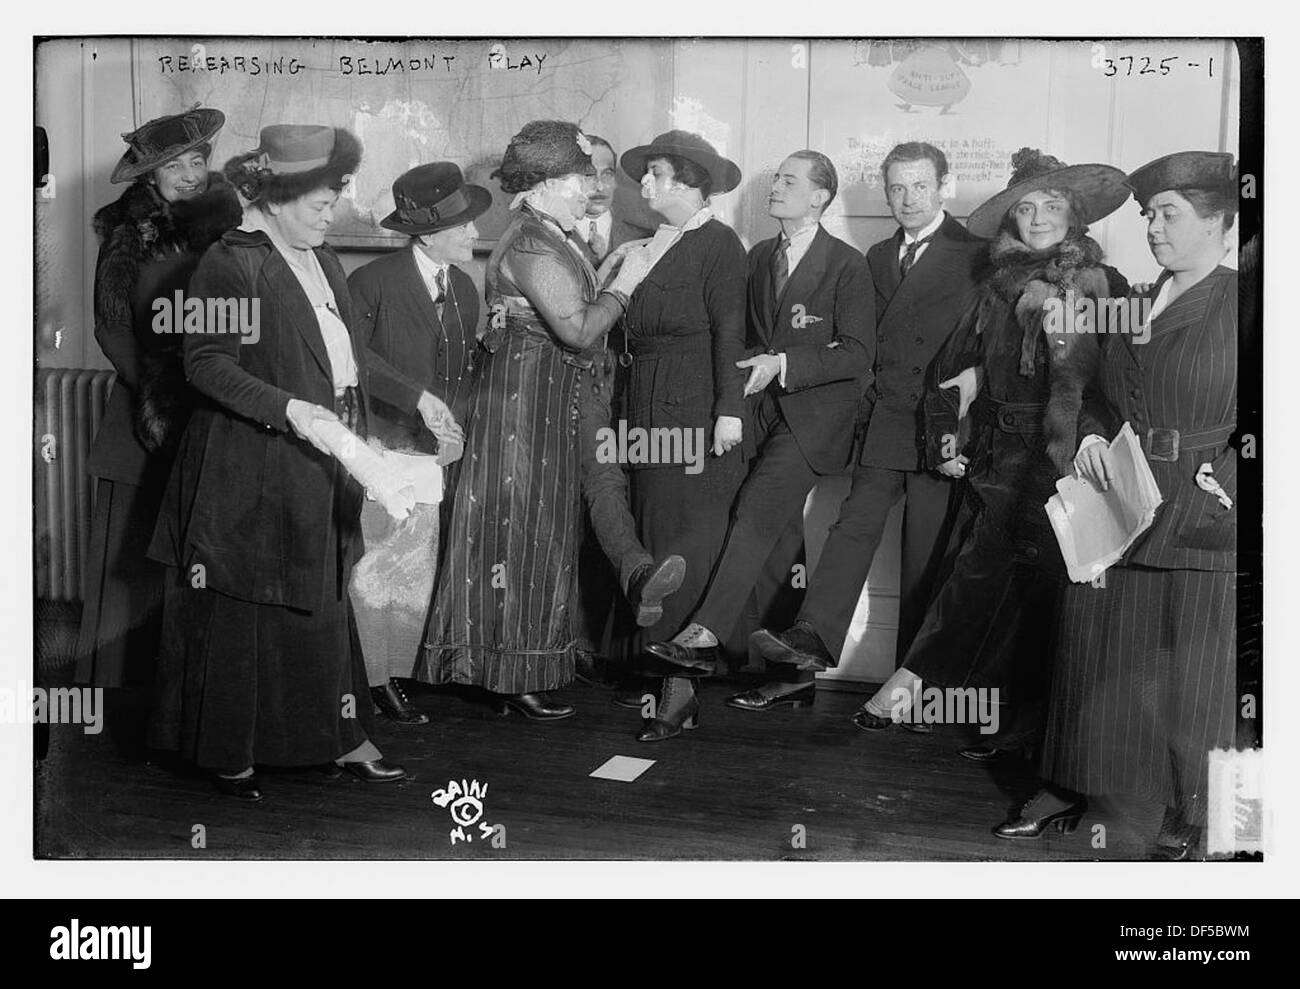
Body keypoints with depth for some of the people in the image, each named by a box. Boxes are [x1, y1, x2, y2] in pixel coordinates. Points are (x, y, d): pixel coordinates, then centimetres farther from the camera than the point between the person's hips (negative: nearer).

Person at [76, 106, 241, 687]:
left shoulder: (231, 231, 4)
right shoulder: (125, 235, 6)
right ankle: (114, 675, 12)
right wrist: (155, 389, -7)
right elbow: (109, 325, 4)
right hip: (144, 417, 1)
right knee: (129, 556, 2)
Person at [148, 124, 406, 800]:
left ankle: (340, 740, 19)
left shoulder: (322, 260, 15)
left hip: (322, 466, 8)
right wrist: (289, 409, -25)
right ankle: (227, 754, 15)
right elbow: (207, 364, -17)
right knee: (239, 611, 3)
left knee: (324, 604, 11)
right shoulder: (228, 263, -11)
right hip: (250, 471, -7)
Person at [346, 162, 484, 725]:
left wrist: (454, 435, 3)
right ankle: (372, 681, 6)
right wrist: (418, 397, -22)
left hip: (434, 451, 6)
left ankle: (392, 678, 16)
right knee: (379, 564, -5)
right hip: (380, 446, -6)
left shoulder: (464, 289, 12)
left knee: (418, 566, 7)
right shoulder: (372, 282, -9)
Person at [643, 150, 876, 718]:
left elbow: (859, 353, -10)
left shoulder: (848, 265, -5)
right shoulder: (759, 257, 15)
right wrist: (751, 365, 3)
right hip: (766, 410, 7)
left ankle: (704, 633, -27)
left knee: (756, 510, -24)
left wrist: (784, 364, -17)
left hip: (815, 413, -6)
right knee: (778, 538, 6)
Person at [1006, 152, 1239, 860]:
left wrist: (1222, 477, -19)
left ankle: (1188, 827, 13)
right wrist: (1089, 437, 2)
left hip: (1201, 518, -6)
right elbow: (1097, 394, 21)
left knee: (1192, 677, 1)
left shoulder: (1238, 304, -4)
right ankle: (1065, 790, 22)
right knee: (1092, 654, 10)